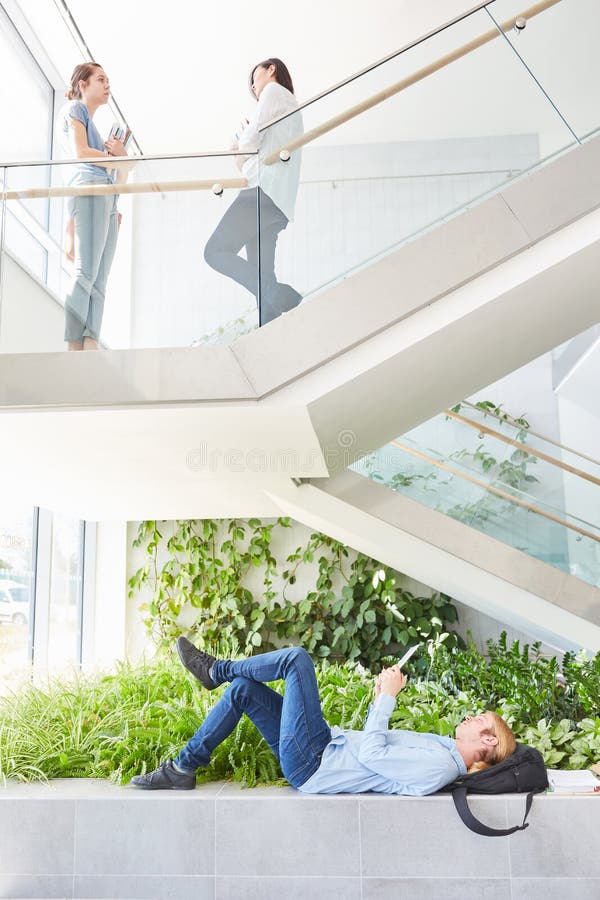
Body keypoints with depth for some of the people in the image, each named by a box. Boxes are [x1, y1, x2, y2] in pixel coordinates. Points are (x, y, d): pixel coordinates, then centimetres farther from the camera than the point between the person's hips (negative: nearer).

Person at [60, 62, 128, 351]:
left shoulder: (92, 120, 32)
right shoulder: (74, 108, 7)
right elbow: (81, 152, -8)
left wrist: (119, 154, 6)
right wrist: (119, 159, 3)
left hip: (107, 197, 9)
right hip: (90, 190, -9)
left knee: (99, 278, -4)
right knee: (86, 273, -18)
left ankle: (91, 344, -11)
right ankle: (74, 346, -23)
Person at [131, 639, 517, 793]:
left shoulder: (438, 768, -18)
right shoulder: (440, 745, 12)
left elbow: (372, 755, -22)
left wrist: (388, 696, -16)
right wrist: (380, 700, 5)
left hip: (310, 766, -9)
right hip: (330, 744, 9)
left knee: (297, 657, -12)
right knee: (243, 688, 6)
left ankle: (217, 669, 10)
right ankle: (184, 768, 15)